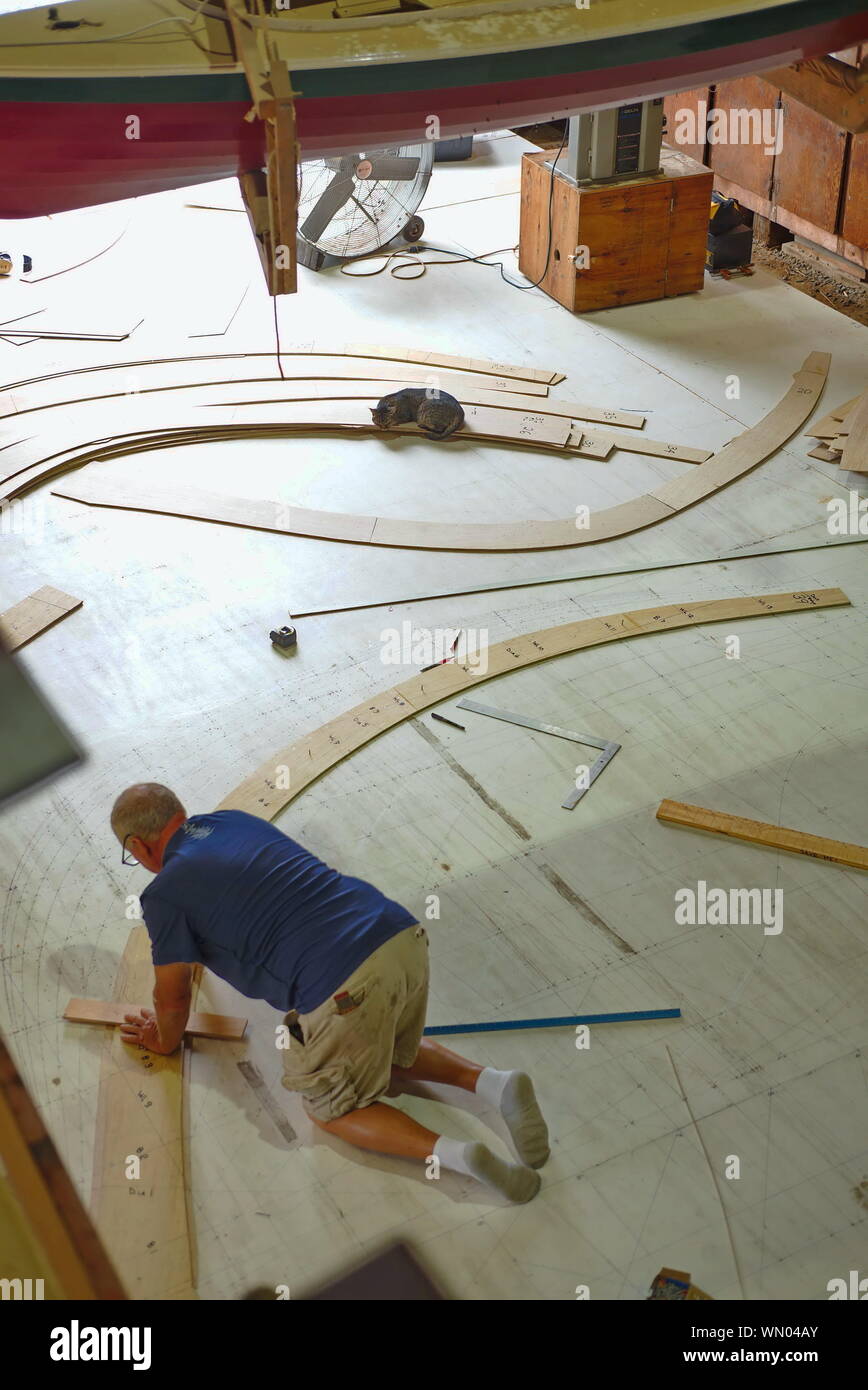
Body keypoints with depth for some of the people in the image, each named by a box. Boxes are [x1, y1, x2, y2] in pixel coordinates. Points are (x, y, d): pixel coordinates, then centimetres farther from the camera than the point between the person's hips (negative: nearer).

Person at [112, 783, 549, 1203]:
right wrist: (204, 952, 59)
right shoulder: (233, 820, 22)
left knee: (330, 1106, 20)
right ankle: (490, 1081, 10)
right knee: (392, 1054, 34)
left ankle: (452, 1154, -2)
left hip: (345, 988, -7)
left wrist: (166, 1040, 35)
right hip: (405, 938, 7)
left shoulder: (164, 896, 2)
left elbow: (173, 996, 14)